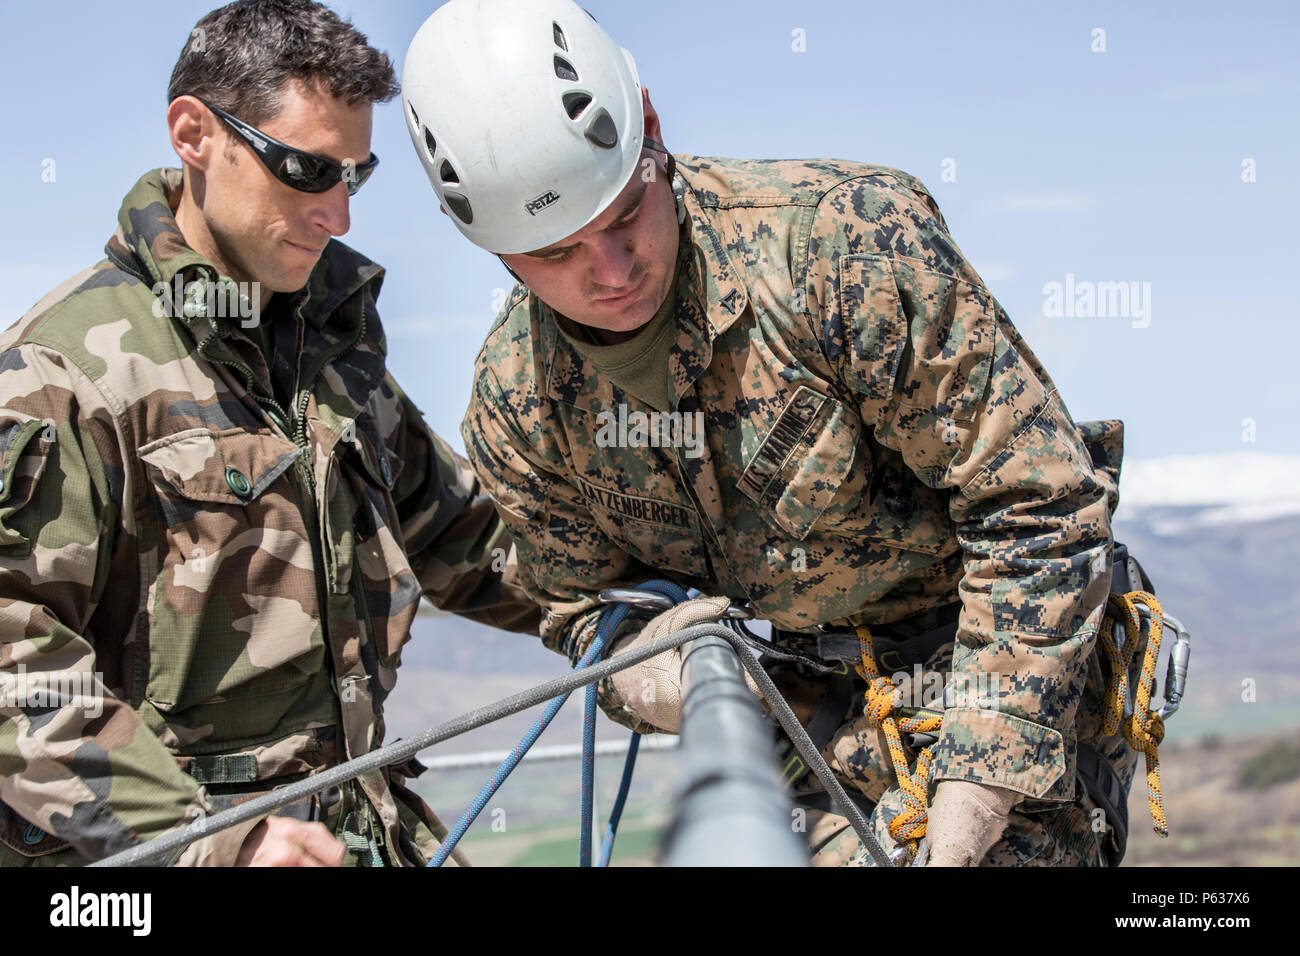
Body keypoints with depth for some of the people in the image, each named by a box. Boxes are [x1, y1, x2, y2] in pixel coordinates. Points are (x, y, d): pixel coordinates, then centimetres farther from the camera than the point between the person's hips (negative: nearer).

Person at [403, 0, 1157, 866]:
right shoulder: (515, 409, -8)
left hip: (997, 674, -4)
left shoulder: (845, 238, -25)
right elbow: (583, 606, 9)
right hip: (808, 728, 4)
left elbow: (1039, 509, -21)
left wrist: (980, 780, -25)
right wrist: (647, 670, -17)